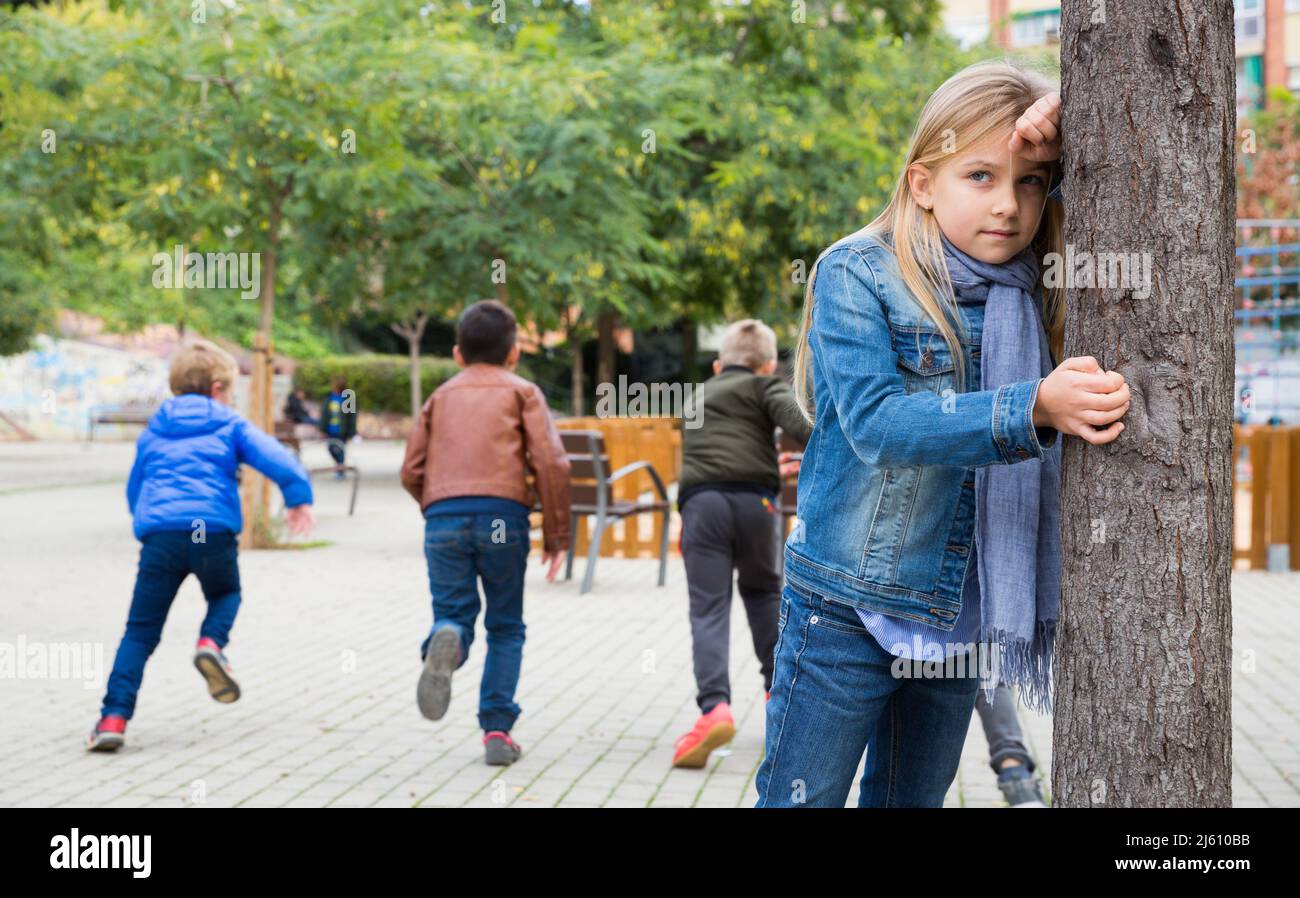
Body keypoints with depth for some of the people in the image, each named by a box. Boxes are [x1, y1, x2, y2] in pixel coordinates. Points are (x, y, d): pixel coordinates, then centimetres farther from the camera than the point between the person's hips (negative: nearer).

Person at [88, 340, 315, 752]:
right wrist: (298, 496, -4)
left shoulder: (152, 432, 25)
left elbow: (134, 490, 33)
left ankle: (114, 717, -9)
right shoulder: (230, 426, 14)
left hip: (159, 534, 2)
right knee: (226, 594, 29)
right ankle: (212, 642, -3)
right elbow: (272, 456, -2)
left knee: (140, 630, 6)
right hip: (215, 532, -2)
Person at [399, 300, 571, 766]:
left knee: (453, 615, 3)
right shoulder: (522, 391, 14)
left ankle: (446, 641, -33)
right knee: (505, 626, 10)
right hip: (502, 514, -1)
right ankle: (497, 729, 3)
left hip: (443, 515, 2)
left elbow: (411, 470, 15)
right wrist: (557, 533, 7)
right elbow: (551, 462, 1)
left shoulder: (441, 395, 22)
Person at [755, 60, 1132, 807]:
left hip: (962, 615, 5)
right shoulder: (858, 273, -10)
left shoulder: (1038, 296, 3)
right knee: (801, 798, 4)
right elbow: (878, 422, -22)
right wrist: (1034, 409, -34)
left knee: (913, 799, 18)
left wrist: (1066, 123, -9)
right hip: (848, 609, -5)